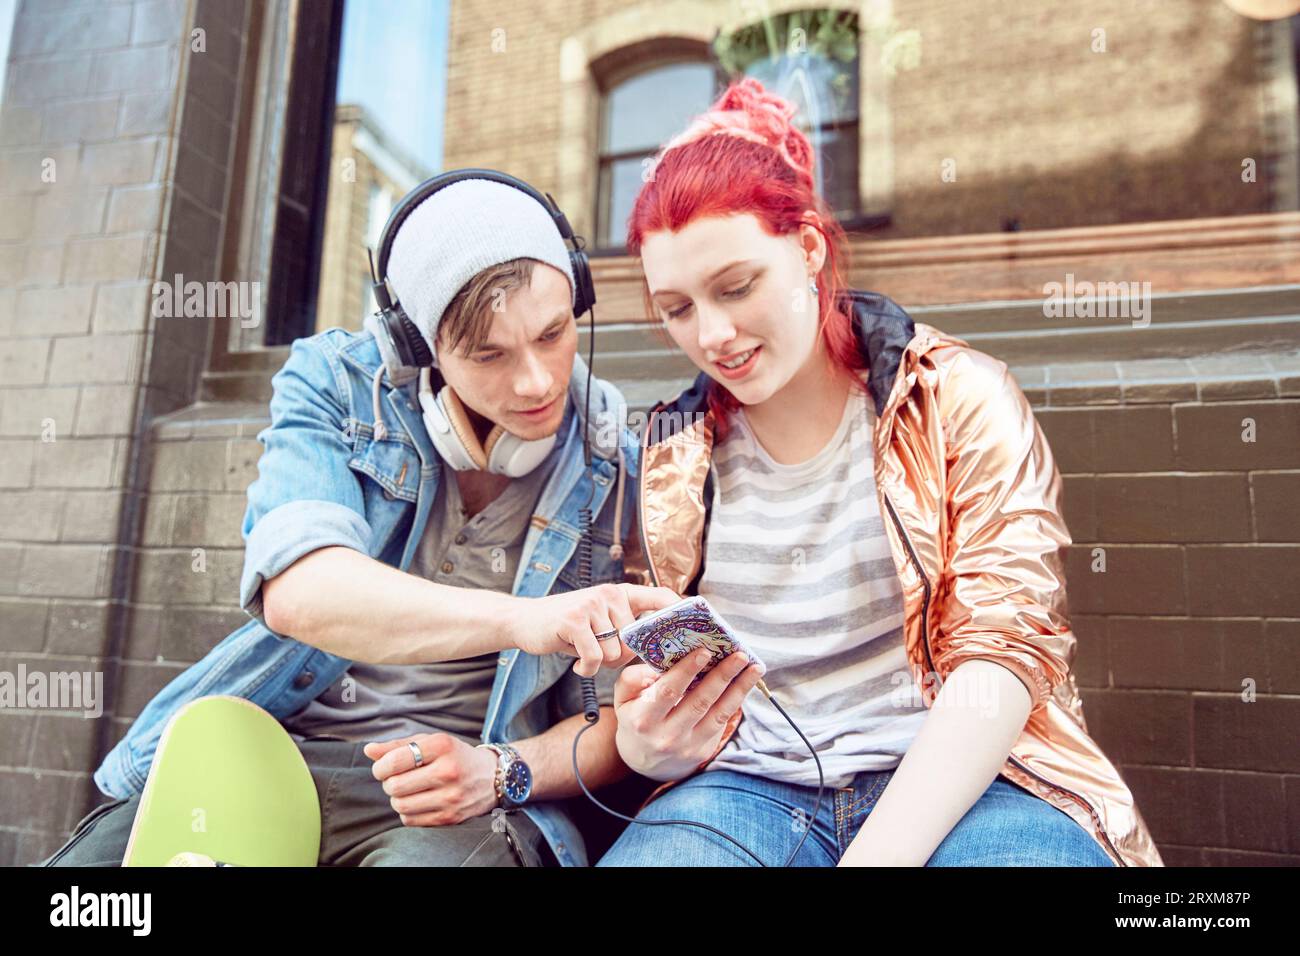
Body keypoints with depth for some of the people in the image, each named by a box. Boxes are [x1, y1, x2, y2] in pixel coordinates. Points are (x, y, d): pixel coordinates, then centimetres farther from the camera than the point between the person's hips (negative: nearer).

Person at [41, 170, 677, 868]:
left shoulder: (617, 471, -5)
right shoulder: (335, 383, -4)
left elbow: (619, 722, 1)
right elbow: (295, 593, -23)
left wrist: (500, 770, -19)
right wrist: (520, 619, -38)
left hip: (441, 805, -1)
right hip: (267, 754, 2)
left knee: (436, 856, -34)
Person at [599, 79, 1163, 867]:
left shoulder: (960, 401, -1)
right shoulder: (674, 454, 9)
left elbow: (1006, 646, -9)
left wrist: (875, 854, -20)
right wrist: (648, 742, -11)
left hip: (957, 783, -1)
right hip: (751, 784, 2)